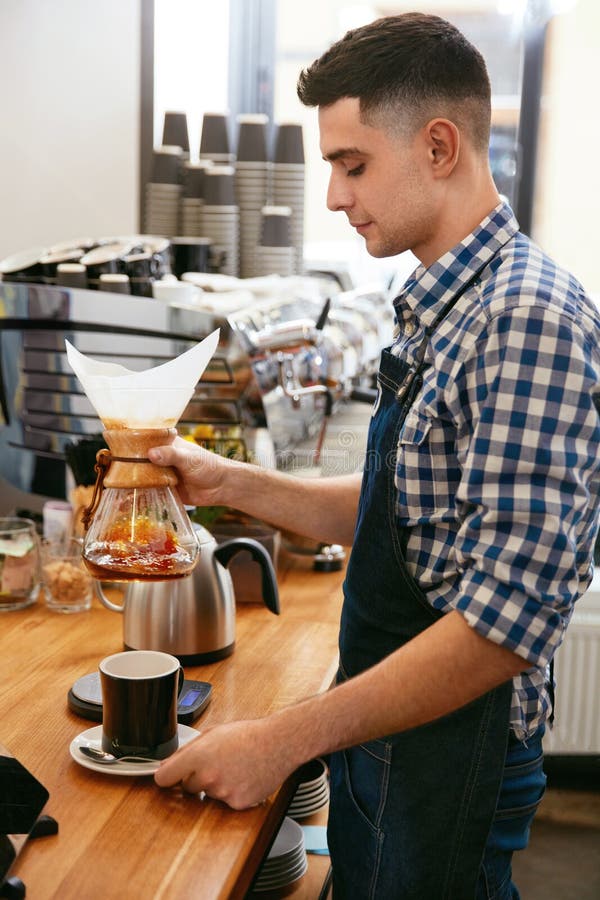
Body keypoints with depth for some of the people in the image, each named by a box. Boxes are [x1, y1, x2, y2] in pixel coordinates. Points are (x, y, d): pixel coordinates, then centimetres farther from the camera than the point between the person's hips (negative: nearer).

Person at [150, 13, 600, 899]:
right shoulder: (435, 310, 6)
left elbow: (511, 615, -29)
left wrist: (288, 738, -25)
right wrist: (230, 483, 2)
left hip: (451, 759, -8)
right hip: (381, 735, 8)